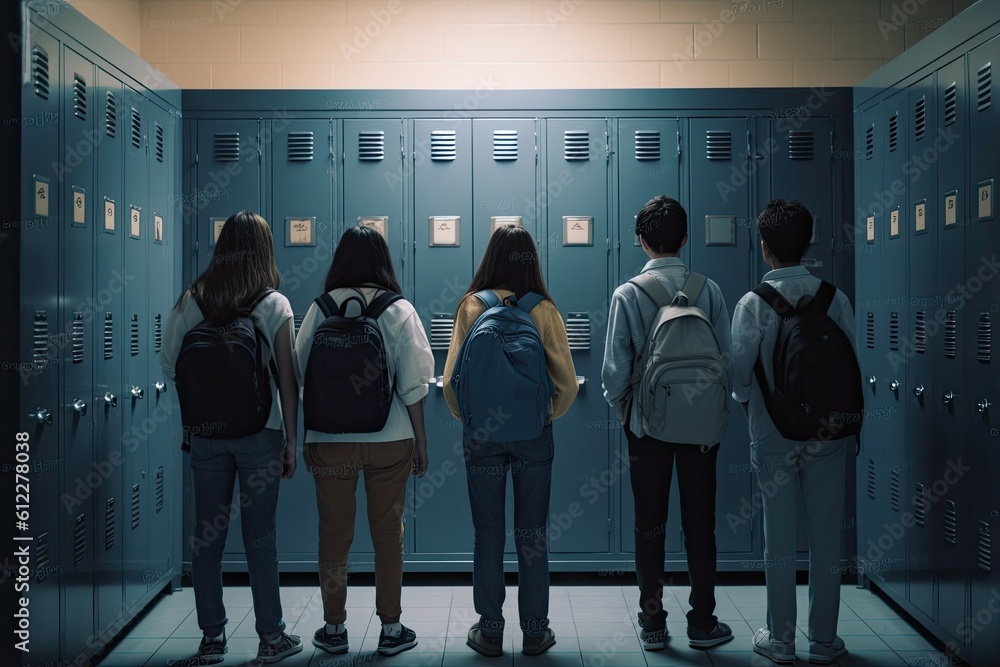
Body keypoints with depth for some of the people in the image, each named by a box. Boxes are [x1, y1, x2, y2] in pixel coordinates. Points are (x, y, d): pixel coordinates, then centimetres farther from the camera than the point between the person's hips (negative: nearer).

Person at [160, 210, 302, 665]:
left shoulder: (191, 302, 0)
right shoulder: (274, 305, -7)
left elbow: (169, 364, 2)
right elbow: (287, 378, -8)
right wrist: (291, 439, -1)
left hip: (206, 434, 2)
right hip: (260, 434, -2)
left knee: (207, 536, 12)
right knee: (259, 537, 6)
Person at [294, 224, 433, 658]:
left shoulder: (321, 309, -3)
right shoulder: (399, 311, -5)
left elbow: (301, 373, 2)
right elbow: (412, 386, -6)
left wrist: (310, 435, 14)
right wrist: (421, 443, 3)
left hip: (330, 439, 1)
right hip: (389, 440, 0)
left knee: (334, 533, 11)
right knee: (388, 533, 10)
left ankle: (334, 629, 23)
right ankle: (391, 629, 19)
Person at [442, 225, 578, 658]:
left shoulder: (472, 307, -7)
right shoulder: (544, 311, -6)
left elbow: (452, 379, -8)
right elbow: (567, 382, -8)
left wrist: (467, 419, 8)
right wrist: (548, 416, 10)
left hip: (482, 434, 0)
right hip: (533, 433, 0)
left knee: (488, 533, 10)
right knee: (532, 534, 10)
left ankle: (489, 631, 19)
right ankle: (535, 632, 19)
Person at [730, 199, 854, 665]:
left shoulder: (753, 303, -10)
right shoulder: (834, 297, -4)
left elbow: (739, 370, -9)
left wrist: (747, 402, 11)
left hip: (773, 434, -1)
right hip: (827, 433, 1)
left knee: (779, 539, 8)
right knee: (826, 539, 10)